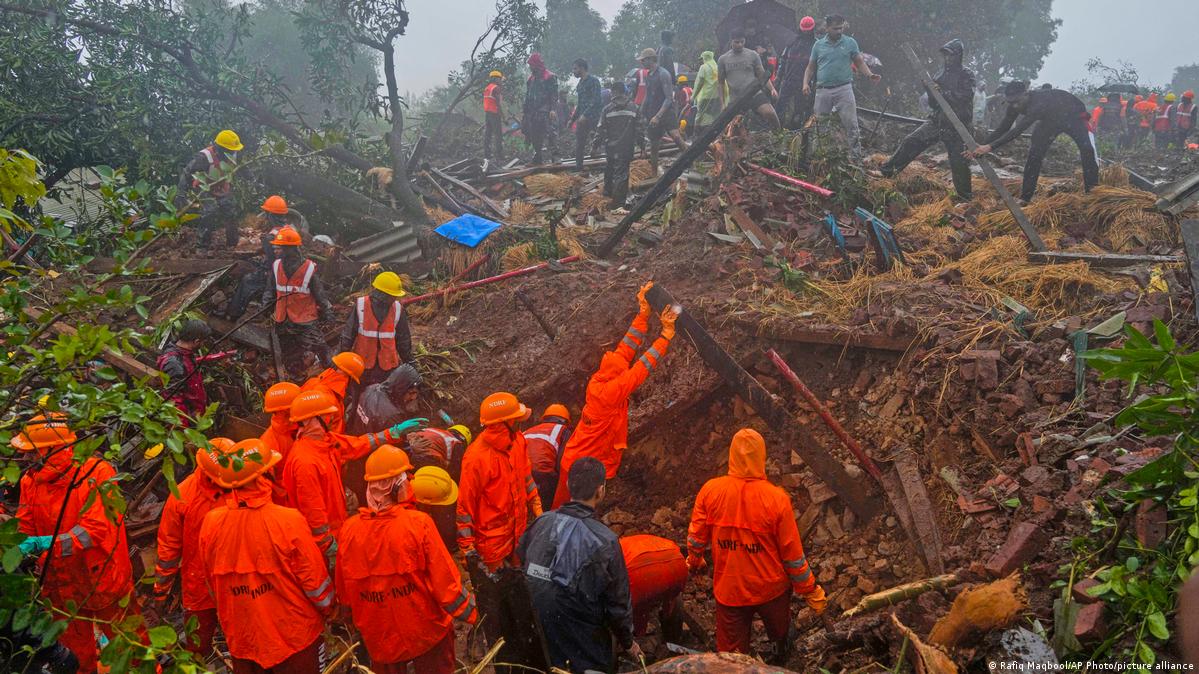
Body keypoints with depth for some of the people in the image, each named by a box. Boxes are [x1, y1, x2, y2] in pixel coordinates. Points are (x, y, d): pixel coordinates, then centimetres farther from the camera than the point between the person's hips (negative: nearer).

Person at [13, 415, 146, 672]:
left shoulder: (96, 474, -24)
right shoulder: (31, 481, -6)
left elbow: (95, 528, -30)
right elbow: (25, 528, -1)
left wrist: (48, 543, -39)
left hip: (103, 579, -5)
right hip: (62, 582, 5)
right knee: (76, 642, 27)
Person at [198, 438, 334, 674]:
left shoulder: (211, 523, -14)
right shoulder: (288, 521, -26)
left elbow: (211, 580, 1)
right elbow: (315, 577, -16)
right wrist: (328, 607, 5)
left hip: (241, 635, 3)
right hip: (293, 634, -3)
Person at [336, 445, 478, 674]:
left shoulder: (349, 529, -12)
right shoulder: (418, 523, -21)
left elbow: (344, 589, 0)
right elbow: (445, 578, -18)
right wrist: (468, 612, -2)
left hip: (378, 638, 3)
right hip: (427, 633, -3)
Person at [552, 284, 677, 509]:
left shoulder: (597, 381, -4)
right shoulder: (611, 392, -26)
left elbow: (625, 349, -2)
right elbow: (643, 367, -26)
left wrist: (643, 313, -3)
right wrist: (666, 334, -21)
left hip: (572, 462, 8)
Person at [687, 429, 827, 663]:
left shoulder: (710, 490, -15)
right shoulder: (776, 499, -21)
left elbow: (696, 537, -3)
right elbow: (792, 554, -14)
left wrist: (695, 561, 20)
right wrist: (810, 591, 1)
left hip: (729, 590, 1)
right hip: (772, 590, -1)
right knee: (779, 637, 30)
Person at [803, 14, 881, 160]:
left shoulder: (850, 43, 6)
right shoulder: (818, 45, 10)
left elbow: (859, 63, 8)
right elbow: (811, 68, 13)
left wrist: (870, 75, -10)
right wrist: (806, 83, -4)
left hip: (844, 89, -2)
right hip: (823, 90, 2)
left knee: (851, 125, -8)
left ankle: (856, 156, -7)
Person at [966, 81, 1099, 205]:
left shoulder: (1038, 102, -45)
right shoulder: (1015, 105, -23)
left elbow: (1018, 130, -52)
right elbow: (1003, 128, -15)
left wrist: (991, 147, -60)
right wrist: (983, 147, -27)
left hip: (1074, 116, -6)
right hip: (1050, 119, 6)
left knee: (1087, 149, -22)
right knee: (1034, 154, -7)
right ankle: (1025, 197, -2)